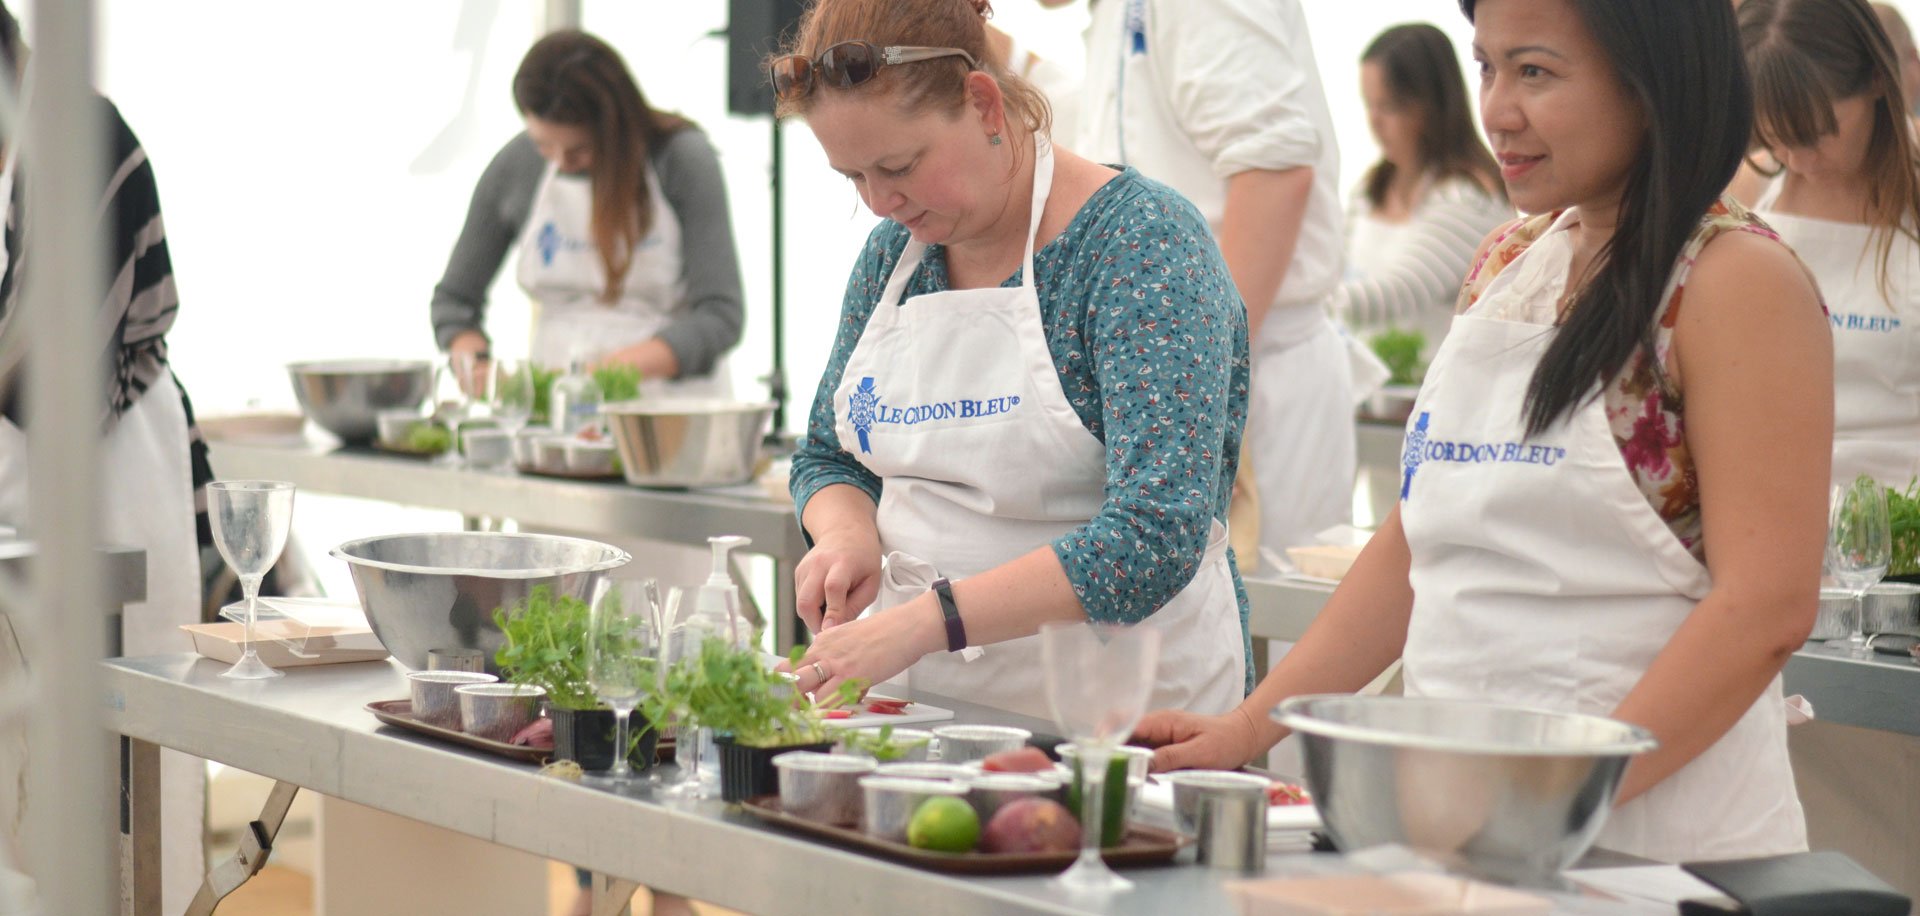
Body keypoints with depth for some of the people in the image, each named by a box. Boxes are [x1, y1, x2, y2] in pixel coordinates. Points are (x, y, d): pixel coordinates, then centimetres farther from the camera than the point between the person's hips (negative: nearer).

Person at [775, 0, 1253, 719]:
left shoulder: (1142, 243, -12)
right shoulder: (896, 248, 10)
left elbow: (1155, 537, -22)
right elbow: (828, 456, 23)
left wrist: (923, 621, -29)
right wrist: (847, 535, -2)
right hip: (922, 698, 6)